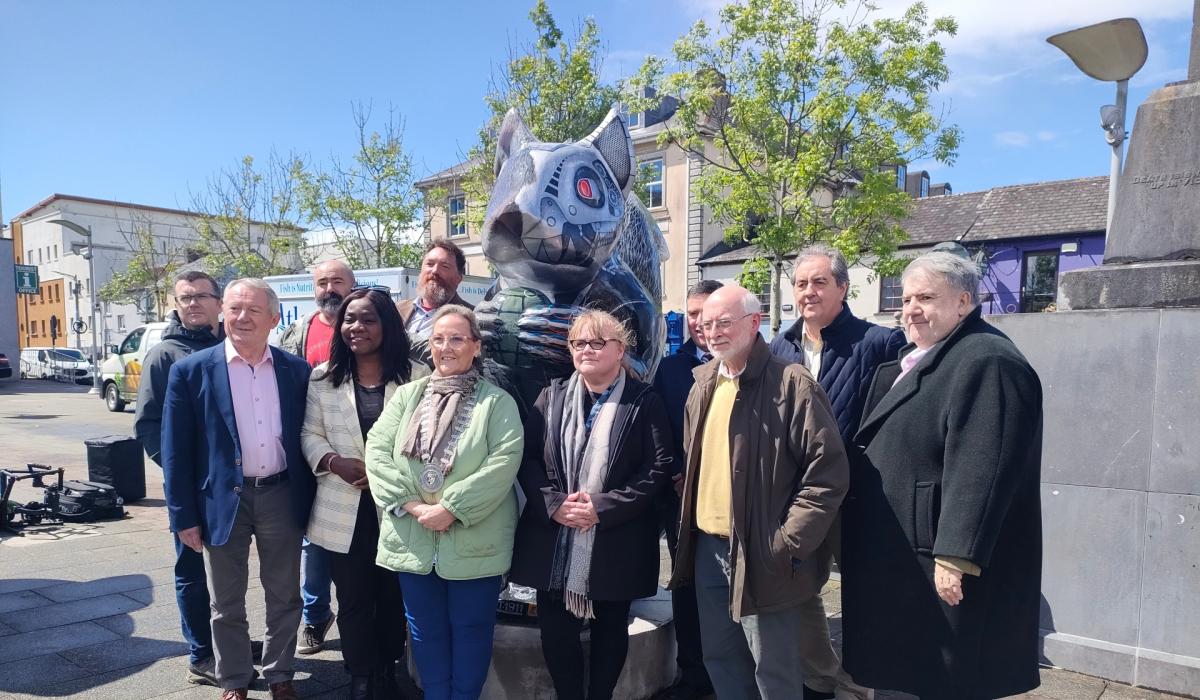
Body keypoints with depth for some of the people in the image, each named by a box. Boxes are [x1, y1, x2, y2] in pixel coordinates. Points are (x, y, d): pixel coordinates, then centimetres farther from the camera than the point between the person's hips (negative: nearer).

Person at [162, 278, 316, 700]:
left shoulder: (296, 370, 0)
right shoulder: (191, 371, -6)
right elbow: (176, 450, -4)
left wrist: (308, 500, 3)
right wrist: (184, 515, -6)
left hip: (282, 497, 2)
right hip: (223, 500, -1)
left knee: (284, 599, 15)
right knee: (227, 606, 14)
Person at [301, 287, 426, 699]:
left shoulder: (417, 377, -3)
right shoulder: (323, 377, 4)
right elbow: (309, 434, 6)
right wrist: (334, 461, -13)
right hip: (345, 510, 1)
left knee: (393, 597, 13)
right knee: (353, 600, 11)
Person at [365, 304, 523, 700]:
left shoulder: (497, 401, -4)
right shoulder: (407, 395, 7)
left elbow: (505, 460, -15)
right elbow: (377, 449, 0)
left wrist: (452, 508, -19)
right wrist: (410, 504, -13)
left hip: (473, 541, -3)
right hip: (412, 539, 4)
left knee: (470, 629, 11)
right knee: (426, 629, 17)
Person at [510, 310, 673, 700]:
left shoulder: (644, 402, -2)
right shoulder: (552, 396, 8)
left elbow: (660, 467, -10)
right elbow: (528, 457, 2)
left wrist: (603, 507, -17)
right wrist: (554, 504, -14)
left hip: (616, 545, -2)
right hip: (554, 542, 3)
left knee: (610, 631, 13)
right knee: (555, 634, 8)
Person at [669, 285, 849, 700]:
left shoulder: (791, 384, -14)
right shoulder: (704, 385, 9)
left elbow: (828, 472, -16)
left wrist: (786, 544, -18)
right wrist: (688, 524, 12)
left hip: (760, 553, -6)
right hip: (708, 548, 7)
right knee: (720, 659, 19)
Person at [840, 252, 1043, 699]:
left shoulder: (986, 362, -17)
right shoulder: (916, 360, 14)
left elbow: (979, 471, -25)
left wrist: (956, 557, -26)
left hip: (939, 564, -9)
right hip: (899, 560, 9)